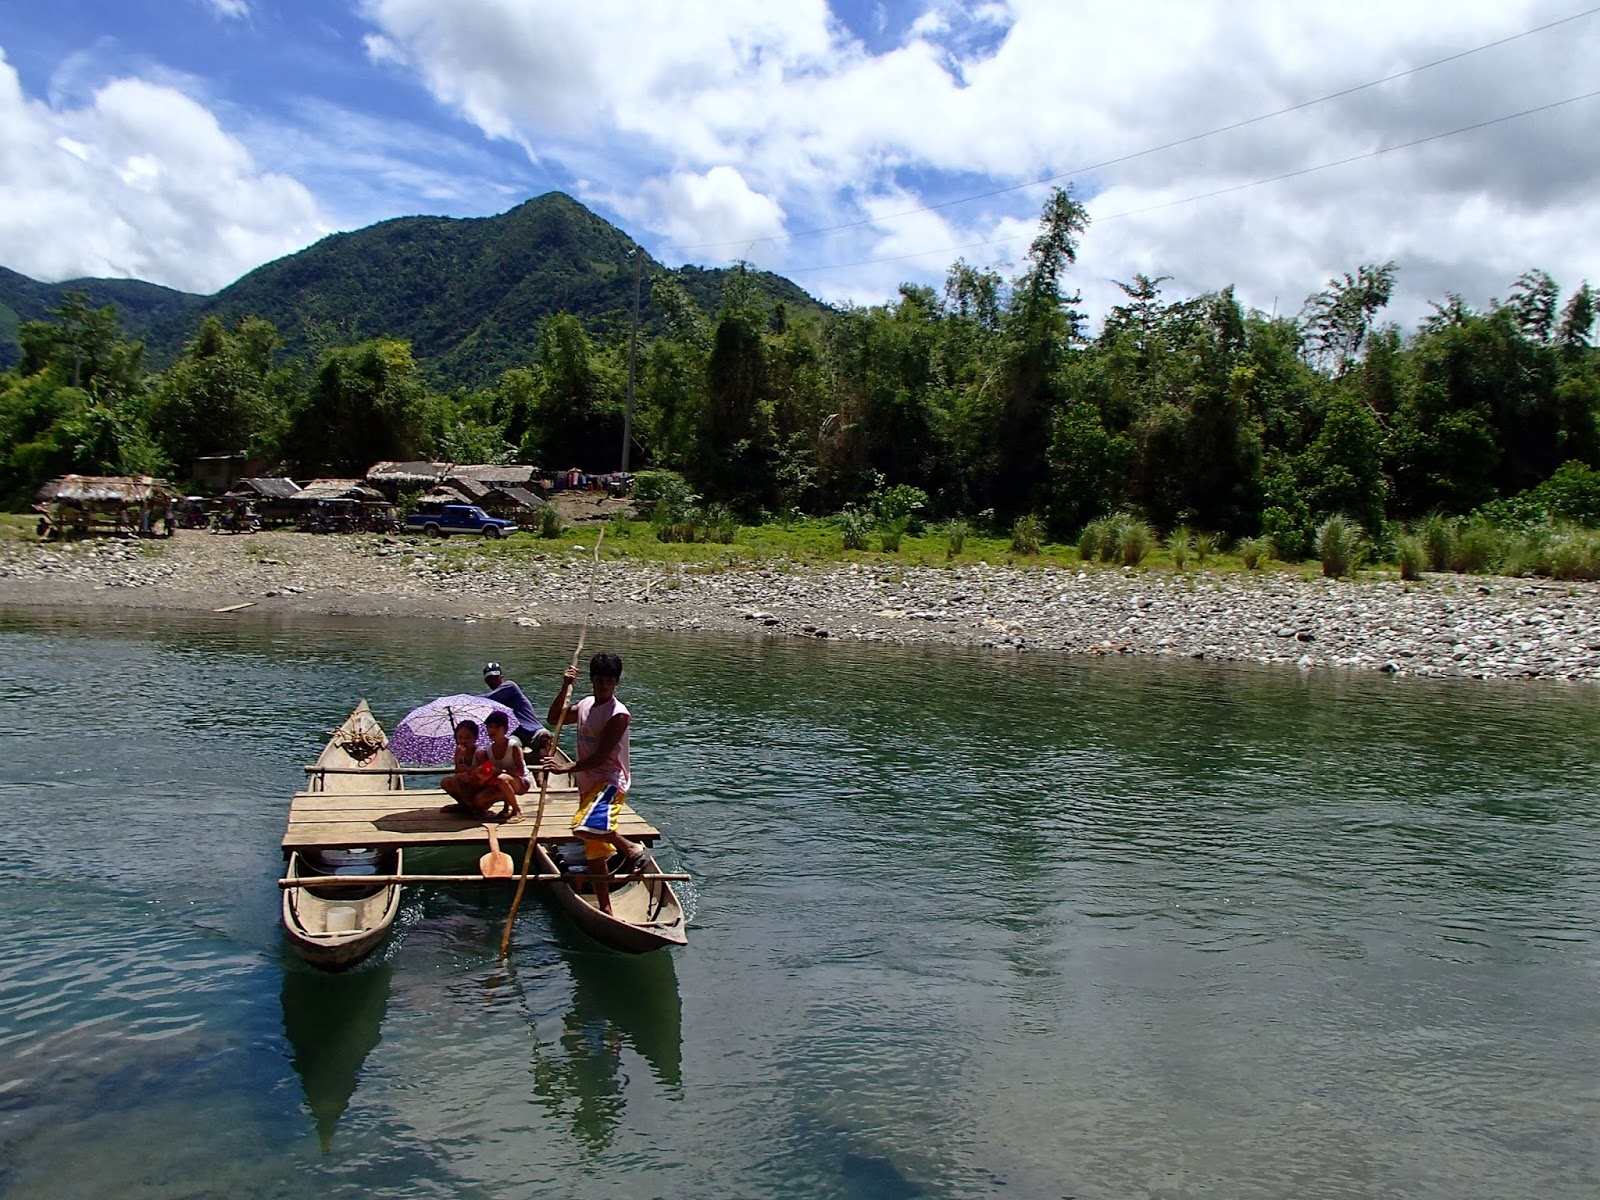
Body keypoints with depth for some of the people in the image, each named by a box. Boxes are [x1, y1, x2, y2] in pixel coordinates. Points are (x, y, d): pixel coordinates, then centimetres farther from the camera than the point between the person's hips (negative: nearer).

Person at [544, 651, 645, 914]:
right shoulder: (586, 705, 10)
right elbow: (554, 718, 21)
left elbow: (601, 757, -19)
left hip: (610, 782, -8)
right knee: (594, 854, 12)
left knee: (585, 826, -35)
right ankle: (605, 908, 23)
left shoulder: (618, 714, -14)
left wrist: (565, 768, -21)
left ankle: (631, 848, -13)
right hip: (588, 784, 8)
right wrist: (565, 688, 8)